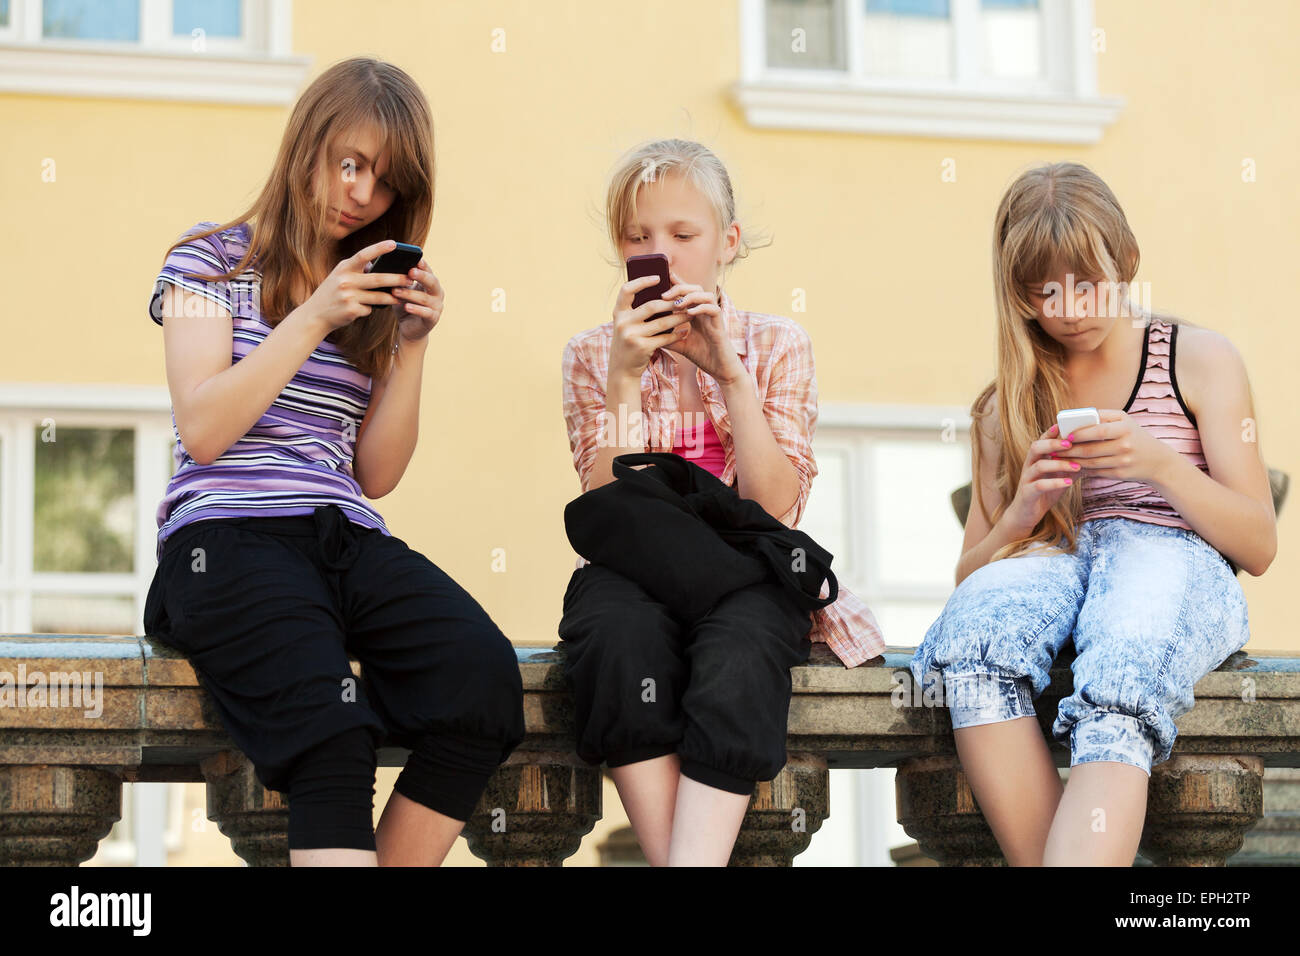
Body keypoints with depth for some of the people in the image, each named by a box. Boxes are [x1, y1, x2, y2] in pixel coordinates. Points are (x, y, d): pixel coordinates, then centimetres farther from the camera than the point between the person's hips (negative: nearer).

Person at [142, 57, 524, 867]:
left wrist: (412, 344, 4)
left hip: (349, 539, 4)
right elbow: (201, 432, -2)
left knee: (484, 674, -30)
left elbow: (376, 474, 16)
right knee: (329, 730, -36)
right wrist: (313, 319, -6)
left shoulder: (377, 298, 23)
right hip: (228, 534, -4)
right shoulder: (212, 262, 11)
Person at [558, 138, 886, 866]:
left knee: (740, 648, -36)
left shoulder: (778, 347, 7)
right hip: (636, 576, 0)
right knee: (617, 627, -36)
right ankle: (668, 852, -35)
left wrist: (730, 374, -14)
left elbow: (774, 507, -7)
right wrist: (625, 378, -14)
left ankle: (697, 853, -41)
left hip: (747, 579, 0)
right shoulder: (593, 355, 8)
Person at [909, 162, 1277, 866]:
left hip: (1174, 561, -2)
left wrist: (1160, 466, -10)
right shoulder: (1009, 402, 20)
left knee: (1113, 708, -39)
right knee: (973, 628, -37)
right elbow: (967, 576, 17)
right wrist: (1021, 515, -6)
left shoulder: (1200, 360, 13)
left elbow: (1259, 547, 7)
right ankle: (1043, 862, -41)